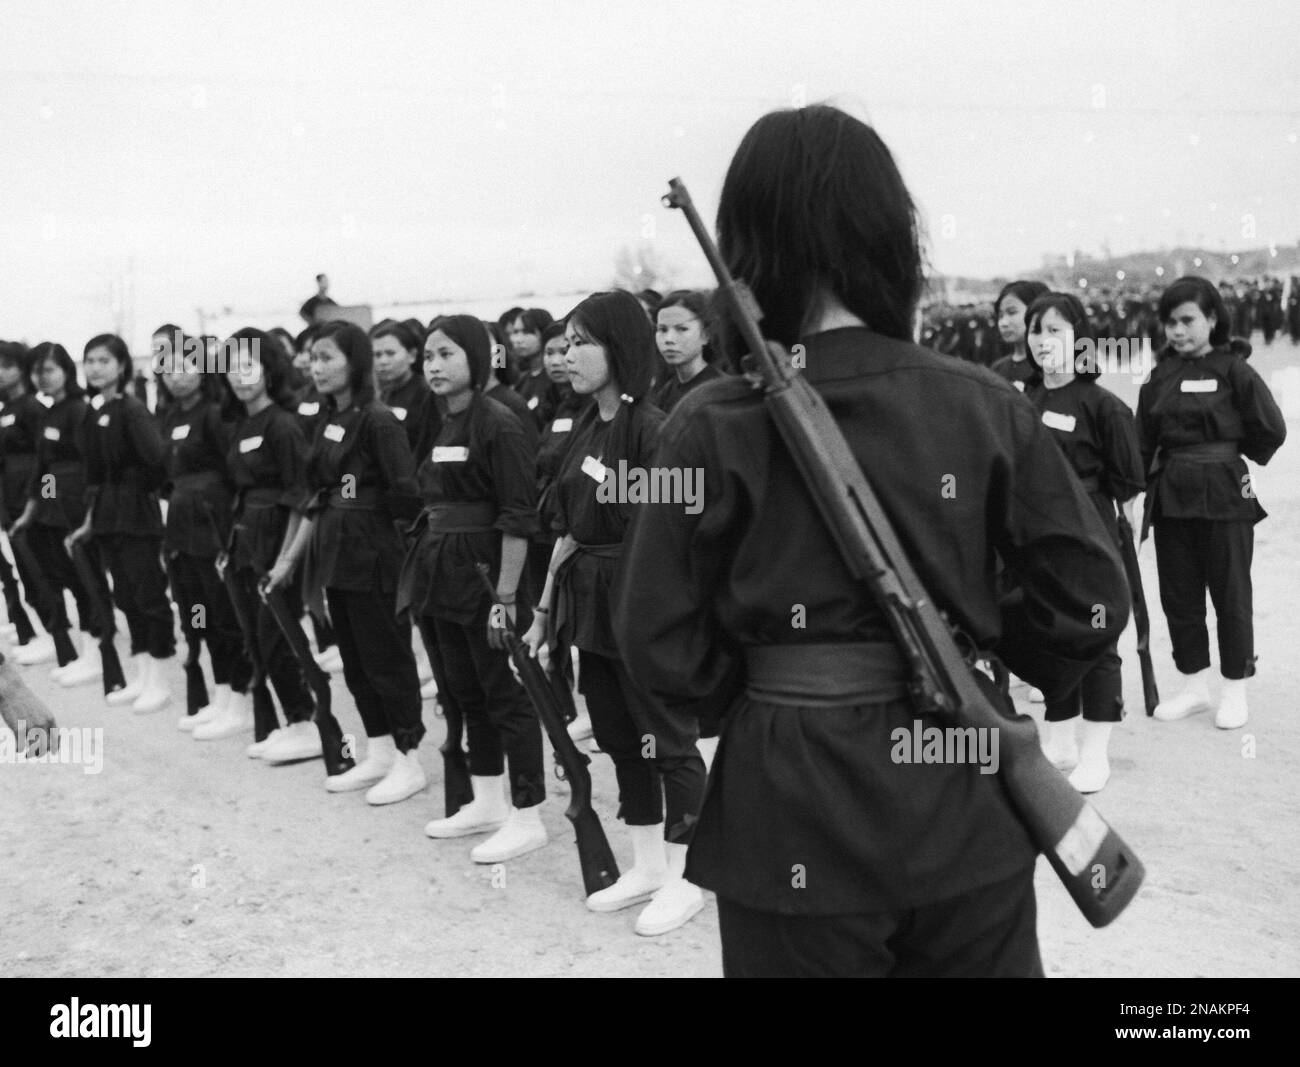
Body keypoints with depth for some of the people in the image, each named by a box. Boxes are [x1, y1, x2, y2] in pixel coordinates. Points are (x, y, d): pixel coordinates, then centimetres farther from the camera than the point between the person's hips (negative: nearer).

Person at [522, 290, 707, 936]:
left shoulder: (652, 428, -14)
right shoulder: (586, 429, 10)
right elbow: (569, 530, 14)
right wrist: (545, 609, 14)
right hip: (589, 600, 8)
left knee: (668, 742, 4)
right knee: (618, 738, 15)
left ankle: (683, 878, 17)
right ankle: (646, 867, 28)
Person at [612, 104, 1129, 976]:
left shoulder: (712, 429, -12)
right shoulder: (984, 407, -7)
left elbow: (663, 644, -9)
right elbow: (1089, 597, -4)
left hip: (791, 824, -1)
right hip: (965, 807, 2)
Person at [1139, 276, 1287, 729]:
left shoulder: (1233, 369, -7)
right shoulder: (1161, 375, 6)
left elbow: (1271, 429, -6)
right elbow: (1144, 440, 7)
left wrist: (1227, 456, 4)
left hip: (1225, 498, -5)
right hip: (1170, 498, 5)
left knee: (1230, 593, 5)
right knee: (1178, 594, 10)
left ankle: (1235, 689, 18)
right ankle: (1194, 684, 24)